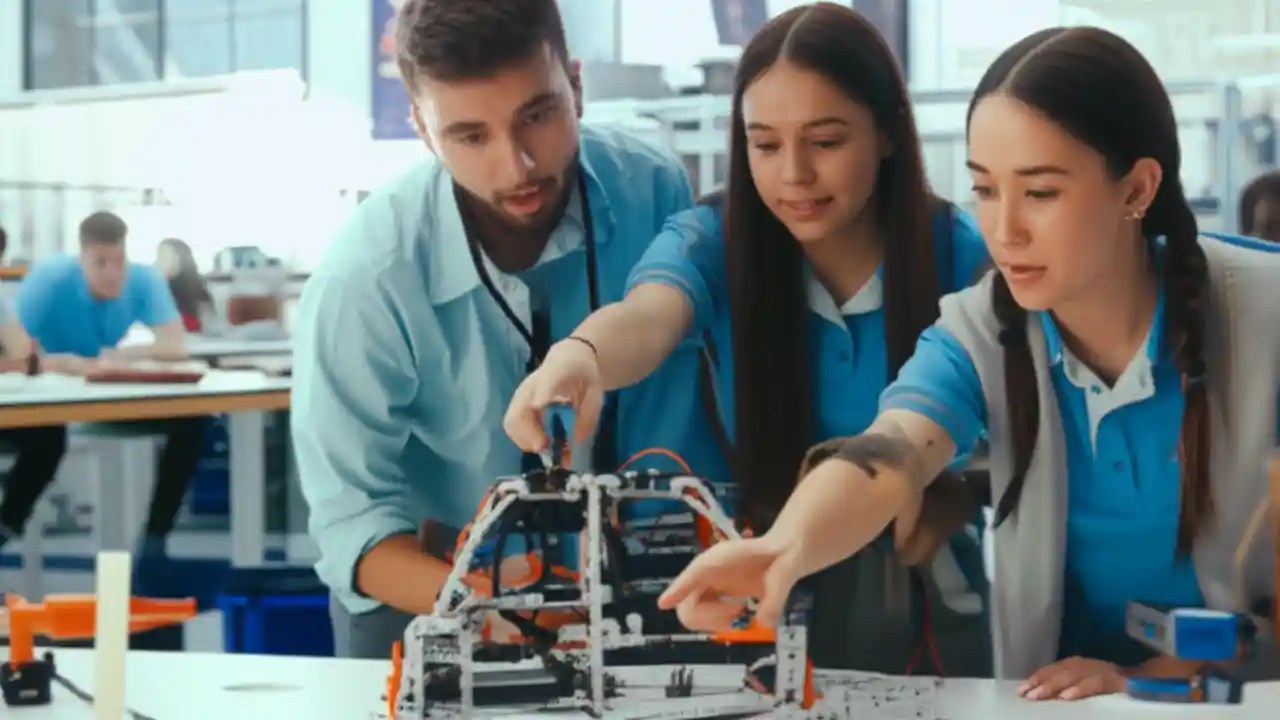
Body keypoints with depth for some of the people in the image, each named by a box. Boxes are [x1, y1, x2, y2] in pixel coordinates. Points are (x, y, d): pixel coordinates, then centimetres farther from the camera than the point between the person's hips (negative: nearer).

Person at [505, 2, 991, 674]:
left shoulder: (963, 255, -9)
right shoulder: (714, 239, -10)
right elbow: (645, 321, -33)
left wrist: (933, 524, -24)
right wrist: (578, 355, -56)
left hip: (919, 599, 0)